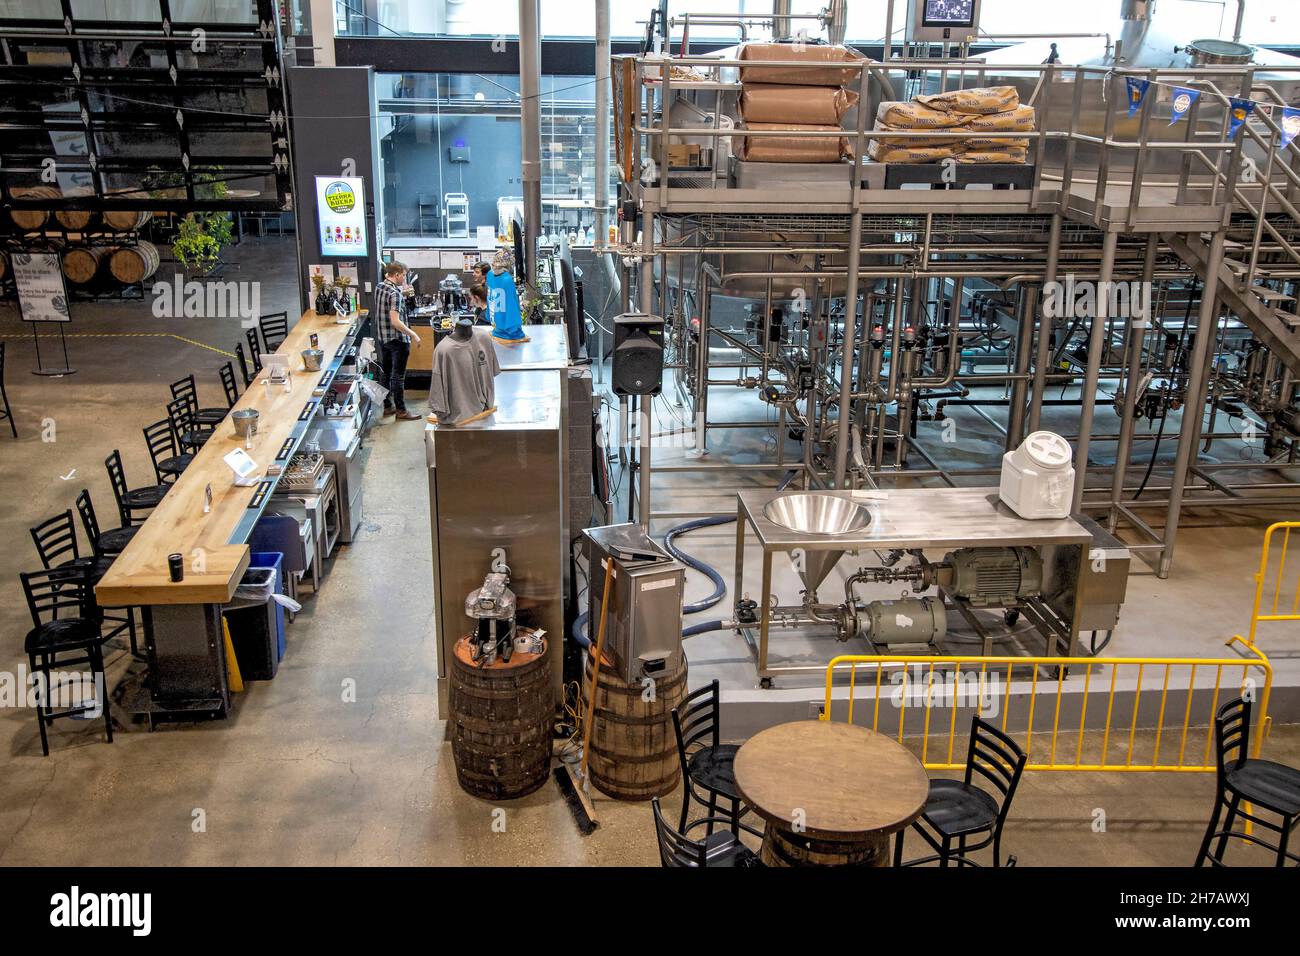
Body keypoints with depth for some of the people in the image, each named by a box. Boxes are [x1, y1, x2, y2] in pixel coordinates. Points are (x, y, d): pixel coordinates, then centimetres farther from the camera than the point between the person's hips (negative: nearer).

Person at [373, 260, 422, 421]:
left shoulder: (379, 287, 4)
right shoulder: (395, 294, -22)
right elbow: (395, 321, -28)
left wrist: (402, 292, 11)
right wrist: (413, 334, -23)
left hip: (382, 338, 9)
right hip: (397, 339, -8)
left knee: (386, 373, 17)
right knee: (398, 376, 0)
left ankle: (387, 406, 26)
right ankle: (401, 411, 7)